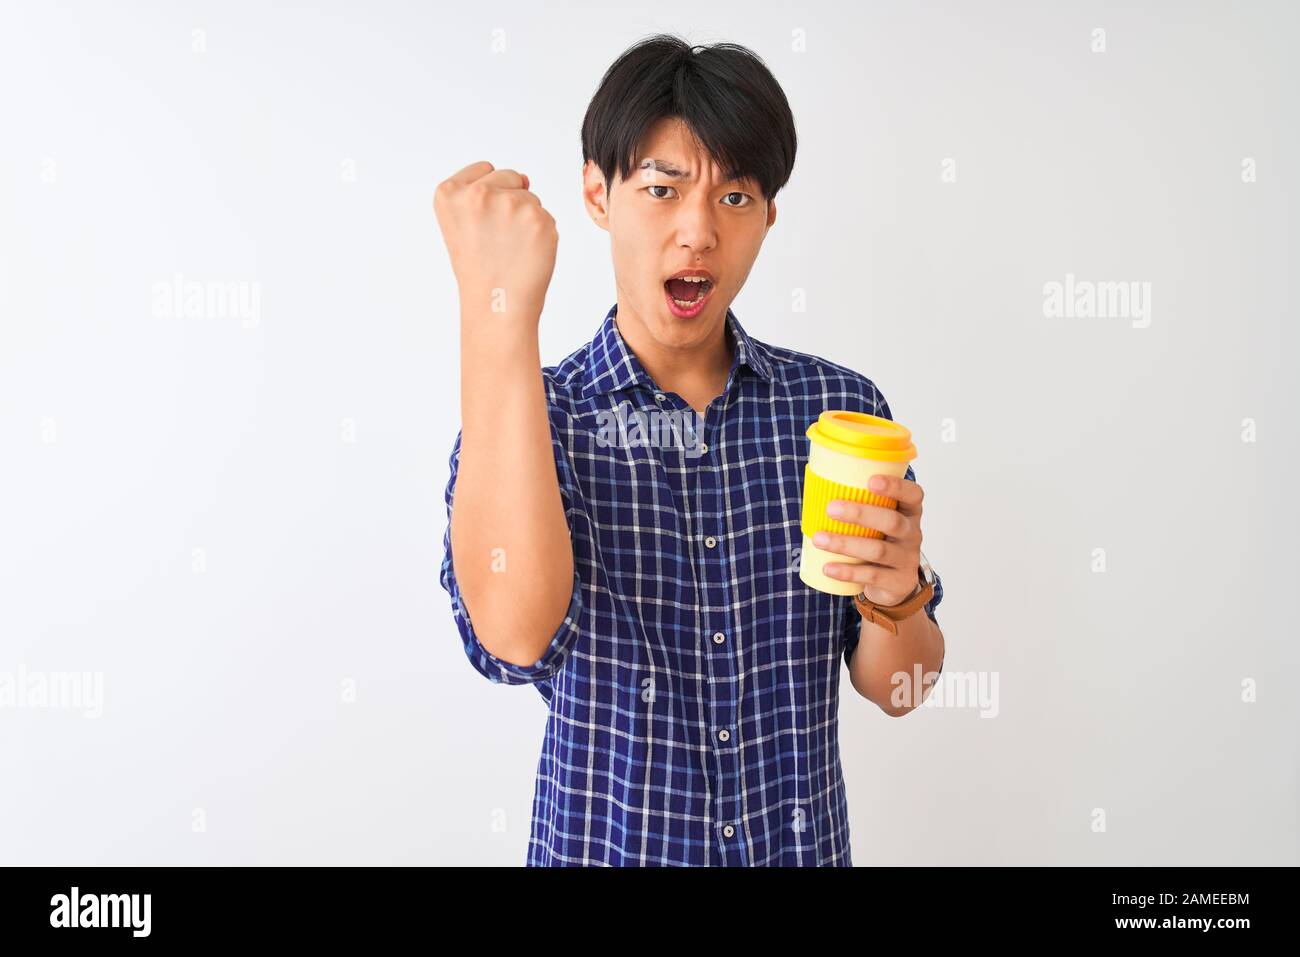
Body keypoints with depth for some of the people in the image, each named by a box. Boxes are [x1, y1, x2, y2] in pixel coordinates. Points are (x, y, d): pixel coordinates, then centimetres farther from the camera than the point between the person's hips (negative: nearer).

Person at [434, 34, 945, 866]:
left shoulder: (840, 407, -9)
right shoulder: (520, 415, -13)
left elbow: (896, 689, -3)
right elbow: (515, 635, -33)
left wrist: (895, 595, -25)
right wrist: (496, 305, -34)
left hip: (803, 845, 2)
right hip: (600, 844, -1)